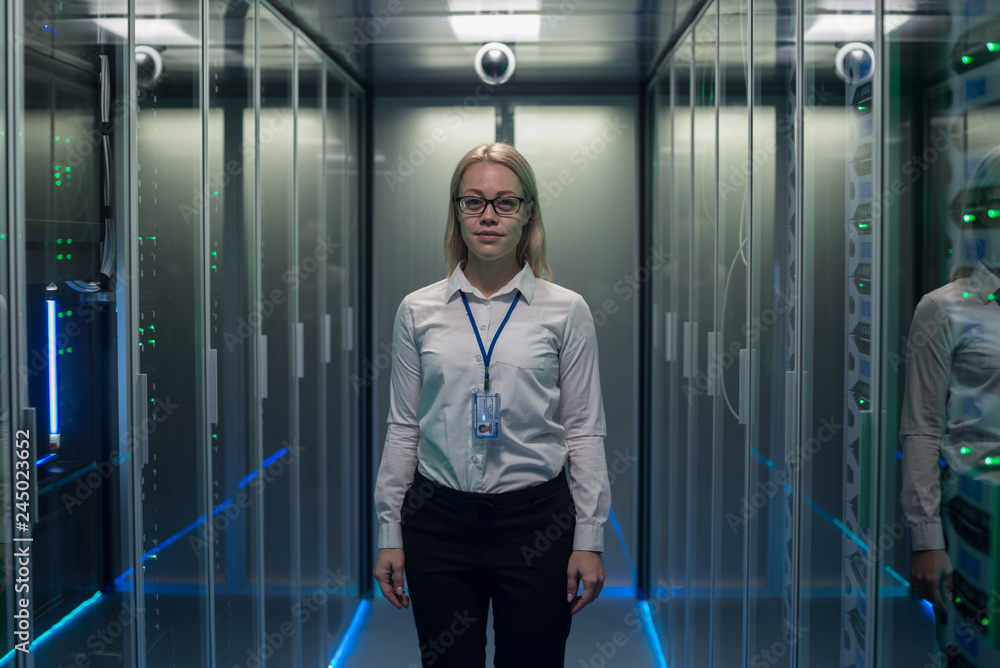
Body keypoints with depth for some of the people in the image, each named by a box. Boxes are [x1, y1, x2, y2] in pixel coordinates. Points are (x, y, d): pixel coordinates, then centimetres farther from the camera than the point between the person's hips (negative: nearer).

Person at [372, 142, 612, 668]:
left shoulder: (566, 311, -1)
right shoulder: (418, 311, 3)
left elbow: (584, 431, 0)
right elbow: (402, 428, 7)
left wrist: (589, 540, -1)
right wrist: (390, 534, 7)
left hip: (535, 522, -1)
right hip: (439, 520, 1)